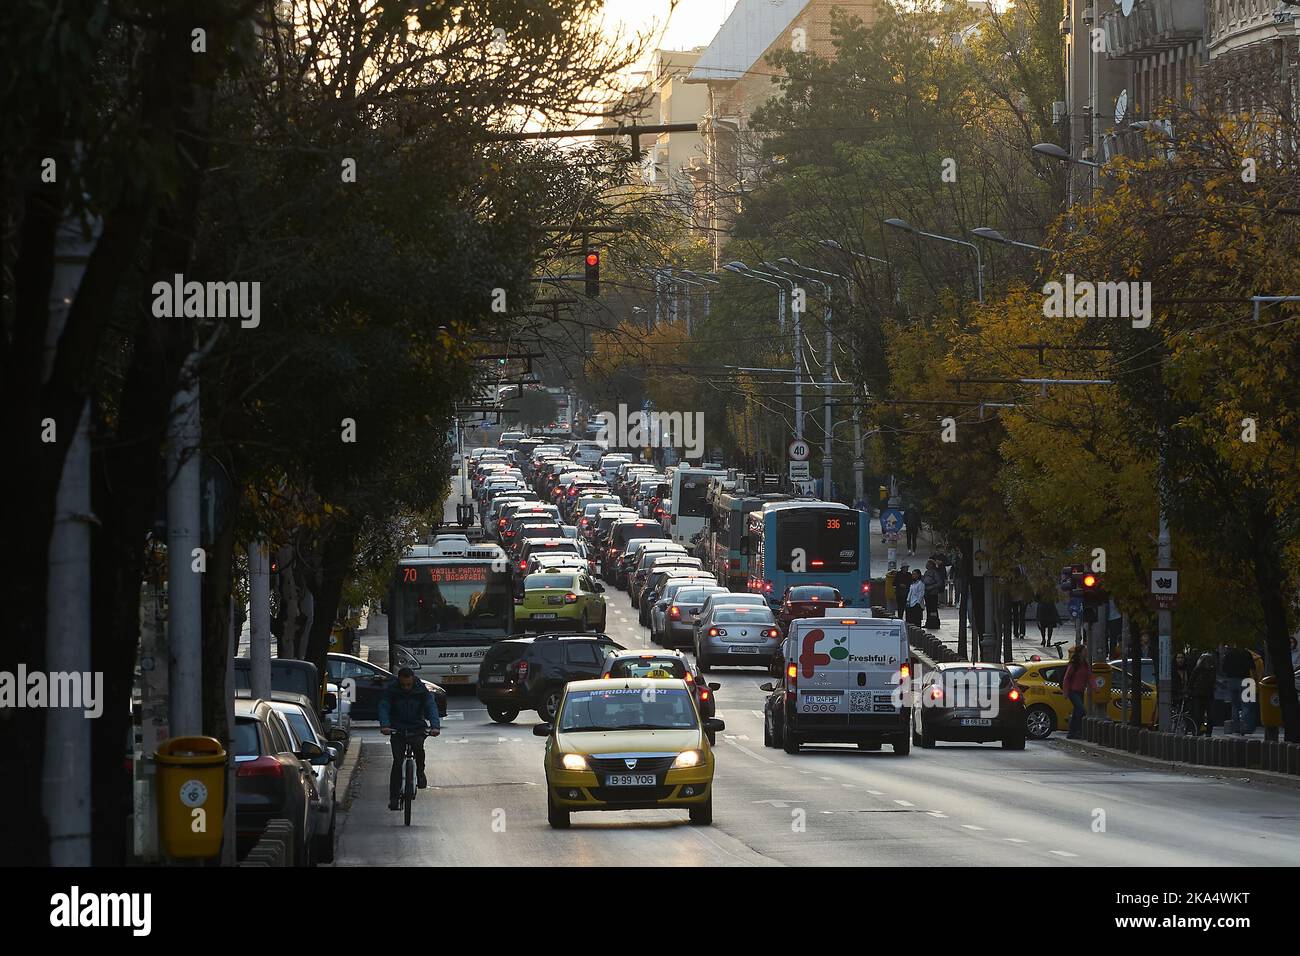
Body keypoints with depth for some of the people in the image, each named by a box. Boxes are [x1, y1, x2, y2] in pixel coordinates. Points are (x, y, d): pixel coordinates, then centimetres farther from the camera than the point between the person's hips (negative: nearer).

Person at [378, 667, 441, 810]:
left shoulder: (421, 690, -8)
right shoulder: (391, 690, -9)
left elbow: (431, 707, -18)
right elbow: (383, 707, -19)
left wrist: (434, 726, -36)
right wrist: (385, 725, -39)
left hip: (417, 728, 0)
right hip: (397, 728, 0)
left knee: (418, 745, -30)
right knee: (397, 761, -10)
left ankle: (420, 772, -2)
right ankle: (393, 797, -5)